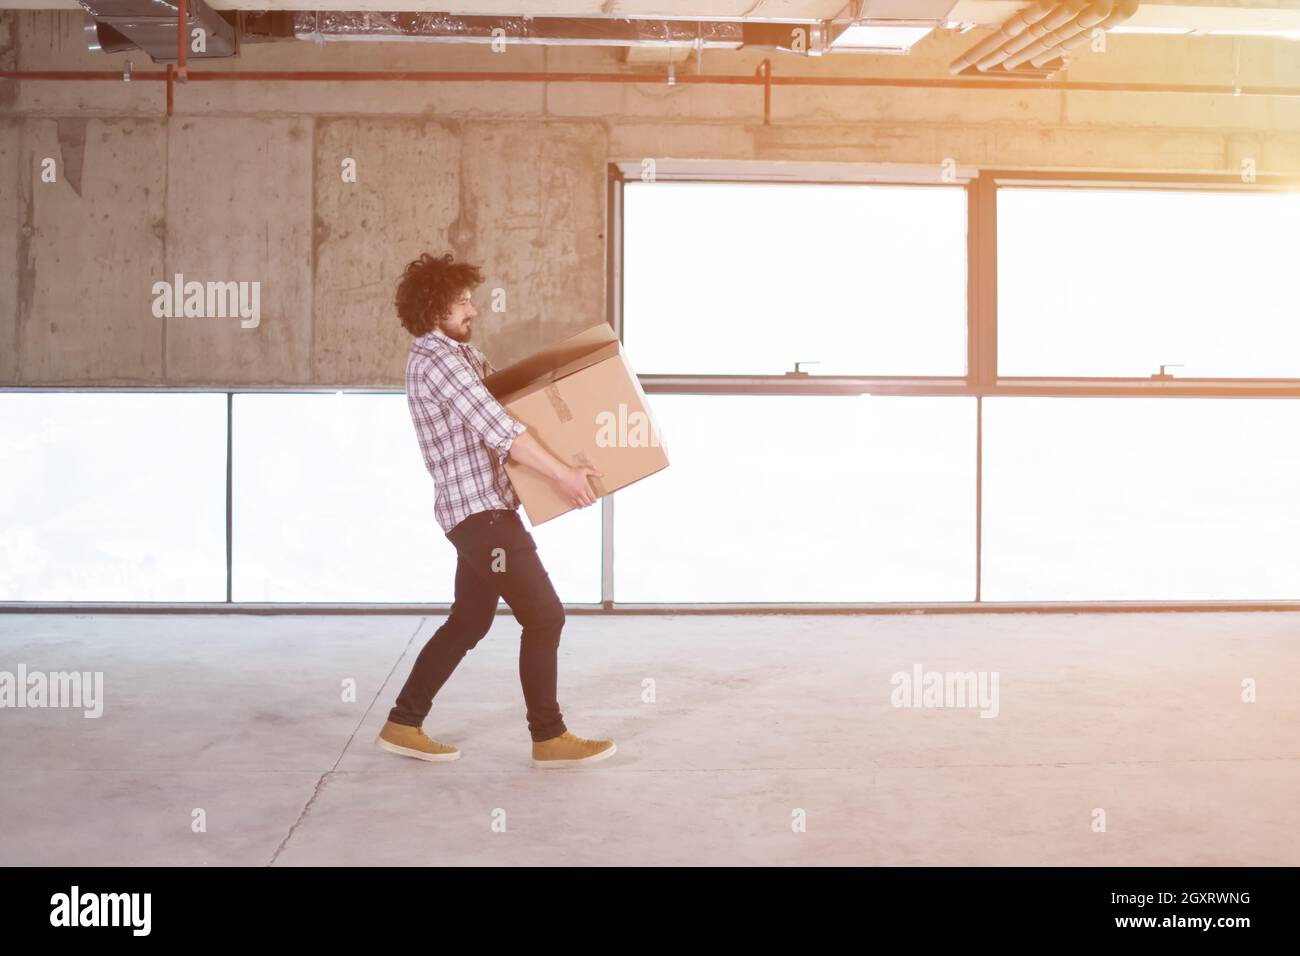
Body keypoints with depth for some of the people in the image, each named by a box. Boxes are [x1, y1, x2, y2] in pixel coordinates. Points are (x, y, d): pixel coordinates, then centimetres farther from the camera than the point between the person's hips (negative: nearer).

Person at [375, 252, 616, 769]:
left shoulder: (460, 353, 17)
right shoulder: (436, 359, -16)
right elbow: (497, 428, -23)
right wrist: (562, 474, -21)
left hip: (479, 508, 10)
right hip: (480, 509, -10)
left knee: (469, 622, 15)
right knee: (544, 615, -6)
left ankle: (404, 724, 20)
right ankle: (550, 738, 2)